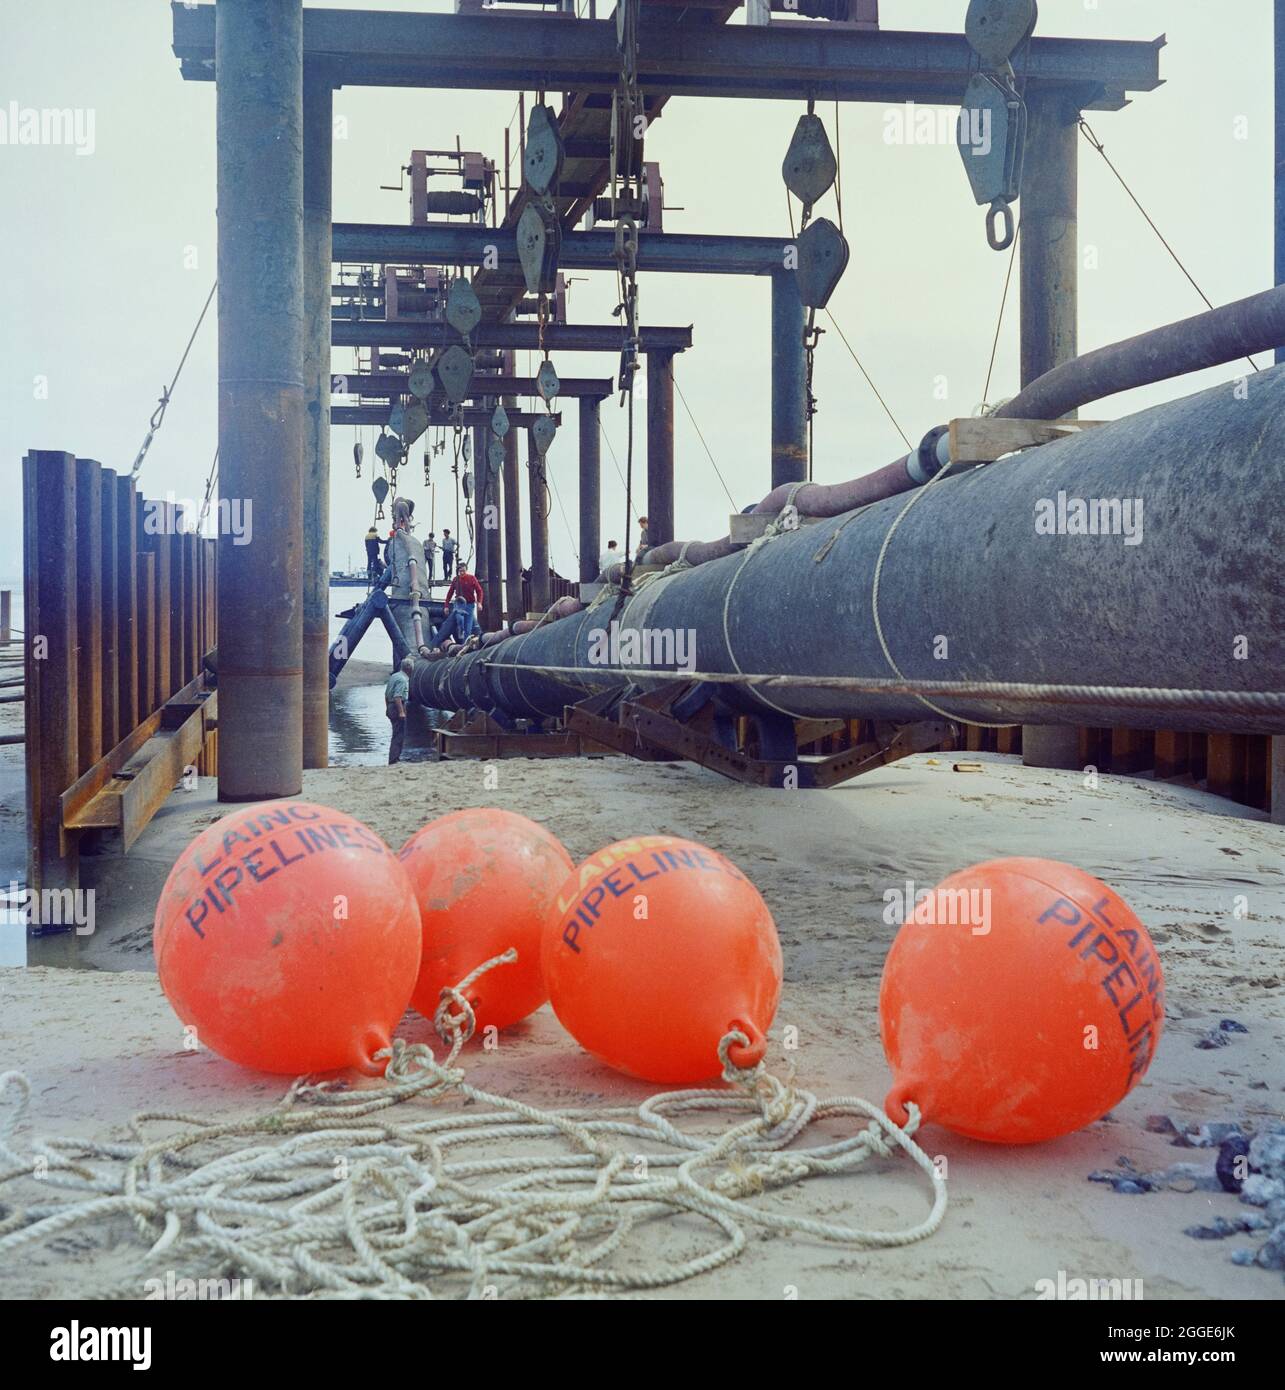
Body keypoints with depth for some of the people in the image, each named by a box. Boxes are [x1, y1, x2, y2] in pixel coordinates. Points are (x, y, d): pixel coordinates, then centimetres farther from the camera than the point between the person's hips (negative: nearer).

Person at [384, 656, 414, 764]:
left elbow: (386, 694, 18)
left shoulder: (394, 676, 13)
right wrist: (401, 712, -25)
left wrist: (388, 708, 25)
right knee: (399, 736, -6)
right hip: (398, 707, -10)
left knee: (397, 735, 19)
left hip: (390, 708, 10)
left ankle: (393, 759, 25)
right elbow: (397, 697, -25)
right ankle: (393, 761, -8)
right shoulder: (403, 679, -17)